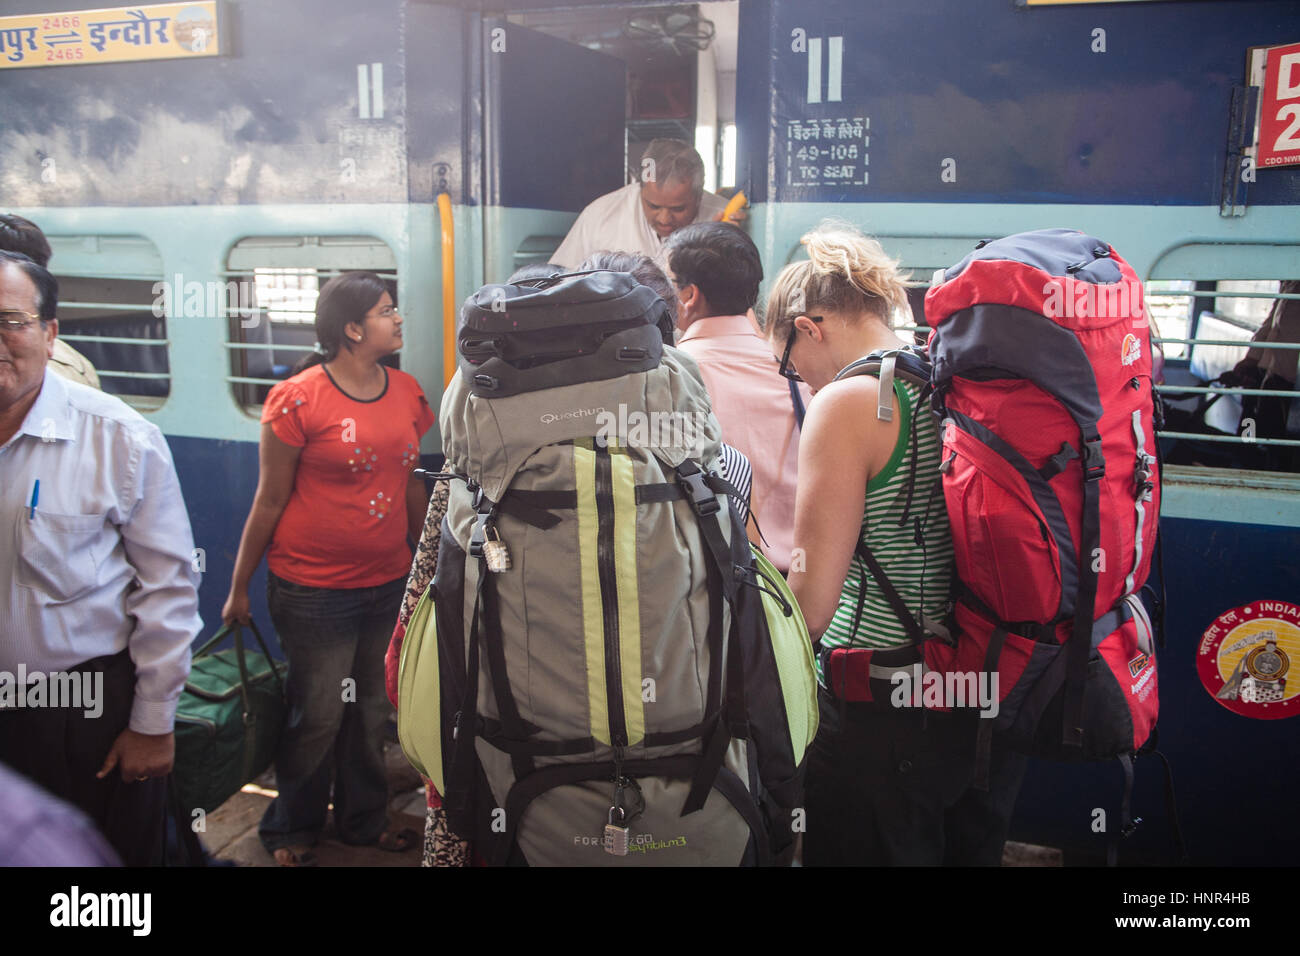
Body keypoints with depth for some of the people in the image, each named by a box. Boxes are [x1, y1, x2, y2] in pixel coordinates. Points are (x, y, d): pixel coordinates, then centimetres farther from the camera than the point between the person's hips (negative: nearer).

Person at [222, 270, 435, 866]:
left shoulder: (408, 393, 5)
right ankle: (290, 830, 30)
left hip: (388, 584, 5)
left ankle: (364, 820, 36)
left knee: (371, 711, 16)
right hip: (314, 590, -5)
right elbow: (270, 501, -6)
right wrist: (239, 588, -1)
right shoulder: (298, 399, -11)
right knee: (318, 715, 5)